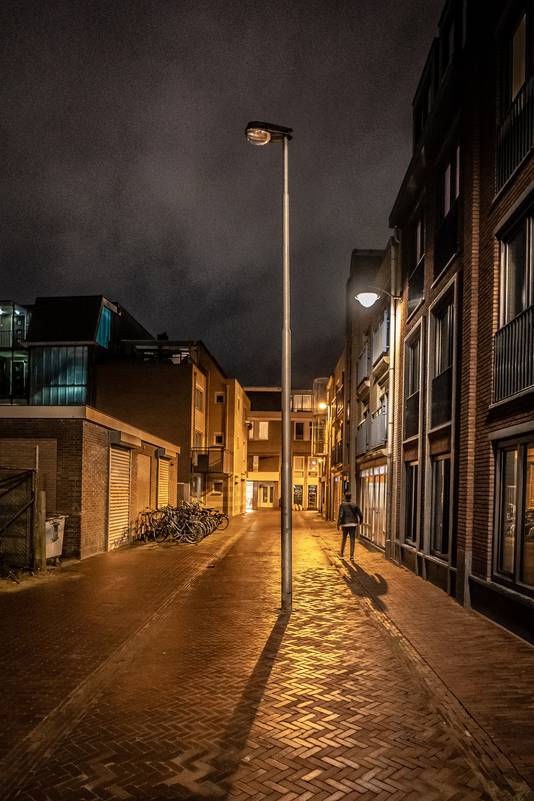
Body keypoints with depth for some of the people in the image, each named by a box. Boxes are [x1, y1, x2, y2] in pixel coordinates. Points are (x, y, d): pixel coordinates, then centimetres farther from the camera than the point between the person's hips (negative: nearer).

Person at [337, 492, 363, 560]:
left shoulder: (342, 505, -5)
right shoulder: (354, 505, 2)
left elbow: (340, 515, -15)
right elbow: (361, 515, 1)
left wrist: (338, 524, -9)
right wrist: (360, 521, 20)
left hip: (345, 524, -1)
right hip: (353, 524, 1)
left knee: (344, 538, 20)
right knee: (352, 540, 1)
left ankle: (342, 552, 32)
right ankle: (352, 556, -5)